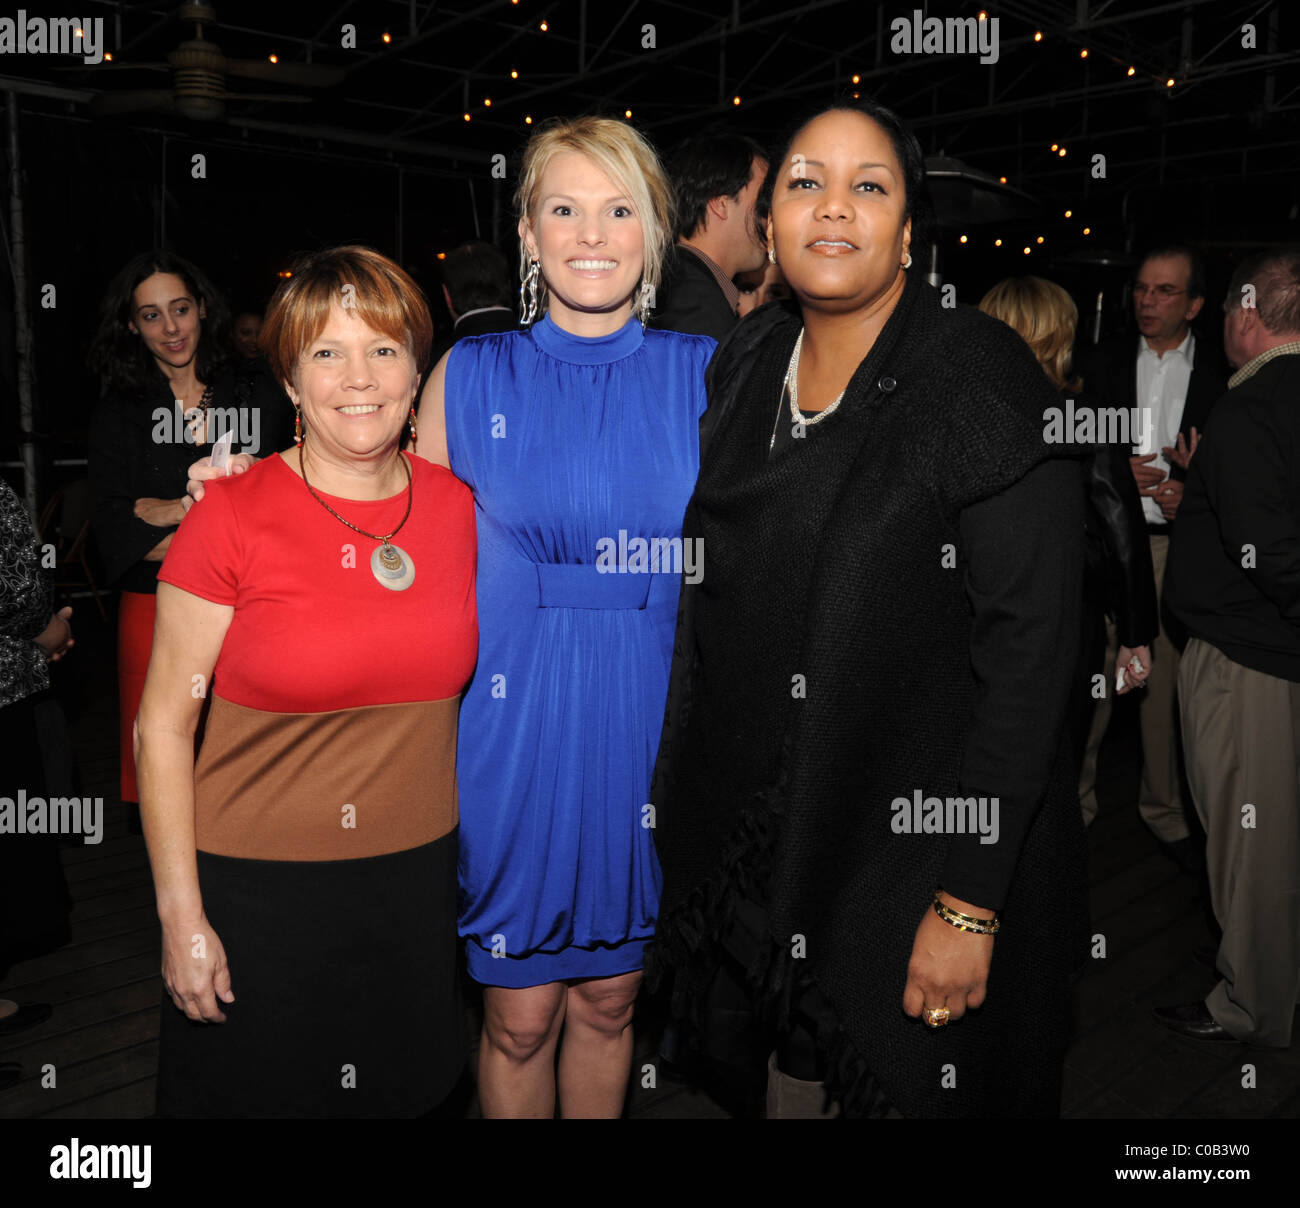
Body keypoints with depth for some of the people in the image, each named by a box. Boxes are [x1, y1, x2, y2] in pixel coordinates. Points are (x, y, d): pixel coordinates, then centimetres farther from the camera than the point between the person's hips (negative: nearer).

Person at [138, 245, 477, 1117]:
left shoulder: (455, 506, -2)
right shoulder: (232, 515, -14)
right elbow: (164, 725, -9)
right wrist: (181, 917, -10)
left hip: (418, 878, 4)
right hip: (256, 886, -3)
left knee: (405, 1091, 20)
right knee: (250, 1092, 17)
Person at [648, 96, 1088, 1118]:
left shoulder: (981, 382, -16)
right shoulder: (745, 371, 3)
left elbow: (1028, 650, -18)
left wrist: (970, 904, -19)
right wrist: (679, 815, 12)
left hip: (923, 844, -5)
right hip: (758, 839, 5)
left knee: (905, 1081, 14)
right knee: (791, 1070, 21)